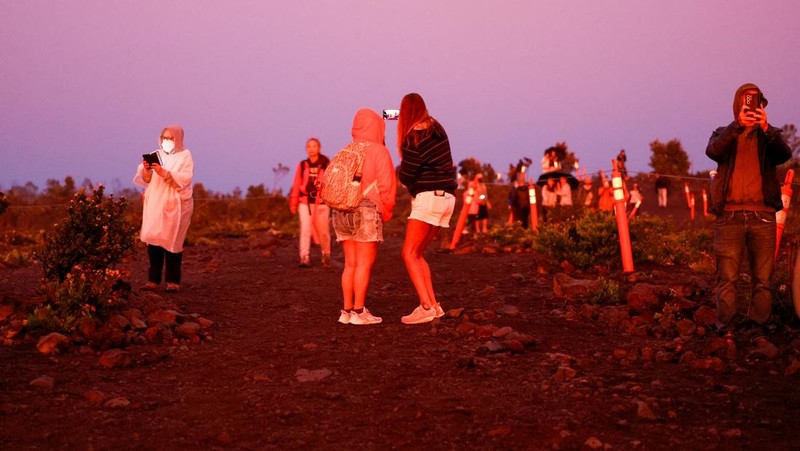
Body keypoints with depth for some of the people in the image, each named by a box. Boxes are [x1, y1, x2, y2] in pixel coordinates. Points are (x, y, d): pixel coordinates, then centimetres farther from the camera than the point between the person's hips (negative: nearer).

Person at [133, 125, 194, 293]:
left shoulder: (185, 156, 0)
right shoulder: (156, 155, 11)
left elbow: (184, 179, -15)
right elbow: (145, 180, 5)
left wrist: (163, 173, -25)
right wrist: (146, 170, -16)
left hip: (175, 205, -3)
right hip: (155, 205, 4)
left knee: (172, 243, -3)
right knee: (153, 242, -1)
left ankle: (173, 281, 3)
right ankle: (153, 280, 3)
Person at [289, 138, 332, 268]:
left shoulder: (326, 164, 1)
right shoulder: (302, 165, 7)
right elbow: (296, 185, 7)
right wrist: (293, 203, 6)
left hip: (321, 202, -1)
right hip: (305, 202, 1)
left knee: (323, 231, 7)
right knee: (305, 230, -9)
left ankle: (326, 255, 29)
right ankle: (304, 259, -8)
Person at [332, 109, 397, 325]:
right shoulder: (378, 151, -3)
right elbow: (386, 185, -8)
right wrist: (386, 212, 5)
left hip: (341, 211, 6)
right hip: (367, 210, -6)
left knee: (350, 263, 11)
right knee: (365, 263, -4)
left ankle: (346, 311, 11)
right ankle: (359, 312, -5)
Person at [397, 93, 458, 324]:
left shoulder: (413, 138, -14)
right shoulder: (437, 128, 10)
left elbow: (406, 177, -10)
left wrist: (402, 167, 12)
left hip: (429, 197, -9)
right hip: (446, 197, 9)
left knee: (409, 254, -9)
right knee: (417, 254, 14)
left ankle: (426, 307, -18)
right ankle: (433, 305, 11)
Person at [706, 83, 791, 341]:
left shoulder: (768, 137, 15)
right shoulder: (724, 134, 14)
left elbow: (784, 155, -7)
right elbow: (713, 151, -9)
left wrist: (766, 127, -24)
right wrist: (738, 125, -23)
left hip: (762, 215, 1)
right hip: (729, 215, -1)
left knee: (762, 279, 0)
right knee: (727, 278, -5)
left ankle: (759, 332, 5)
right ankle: (726, 333, -2)